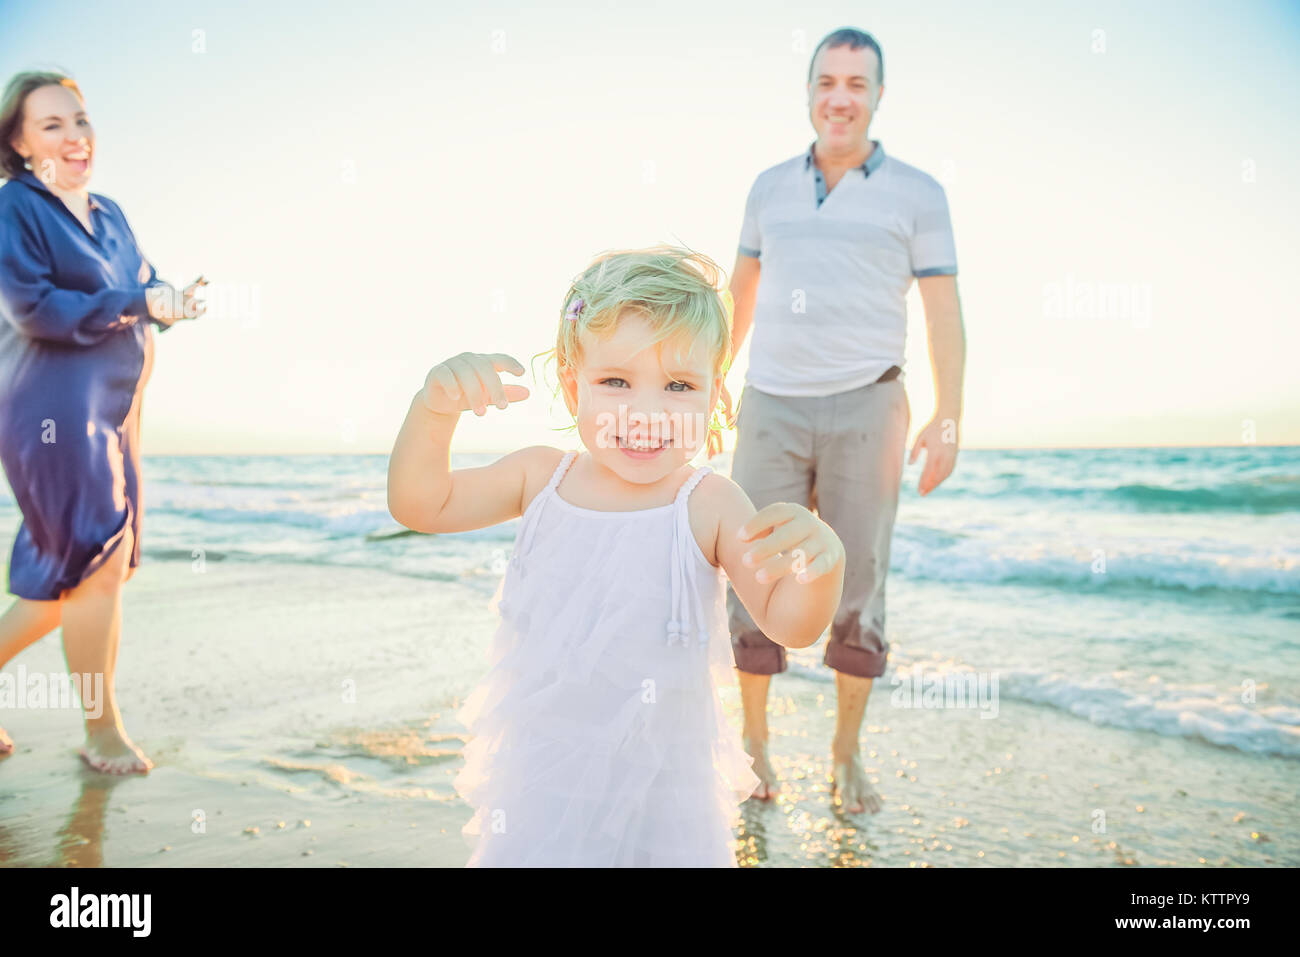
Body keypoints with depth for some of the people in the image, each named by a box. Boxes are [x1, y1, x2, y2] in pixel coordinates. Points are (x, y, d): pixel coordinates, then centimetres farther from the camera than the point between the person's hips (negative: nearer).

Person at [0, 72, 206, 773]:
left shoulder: (110, 214, 16)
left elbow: (144, 286, 14)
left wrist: (171, 299, -10)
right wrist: (139, 304, -21)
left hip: (114, 411, 8)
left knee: (76, 575, 12)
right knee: (100, 562, -6)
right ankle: (102, 731, 8)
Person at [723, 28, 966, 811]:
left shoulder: (916, 193, 5)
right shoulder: (770, 187, 13)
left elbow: (944, 312, 1)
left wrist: (948, 419, -7)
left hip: (865, 409, -2)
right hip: (770, 409, 2)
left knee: (858, 587, 3)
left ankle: (847, 756, 18)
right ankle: (755, 746, 16)